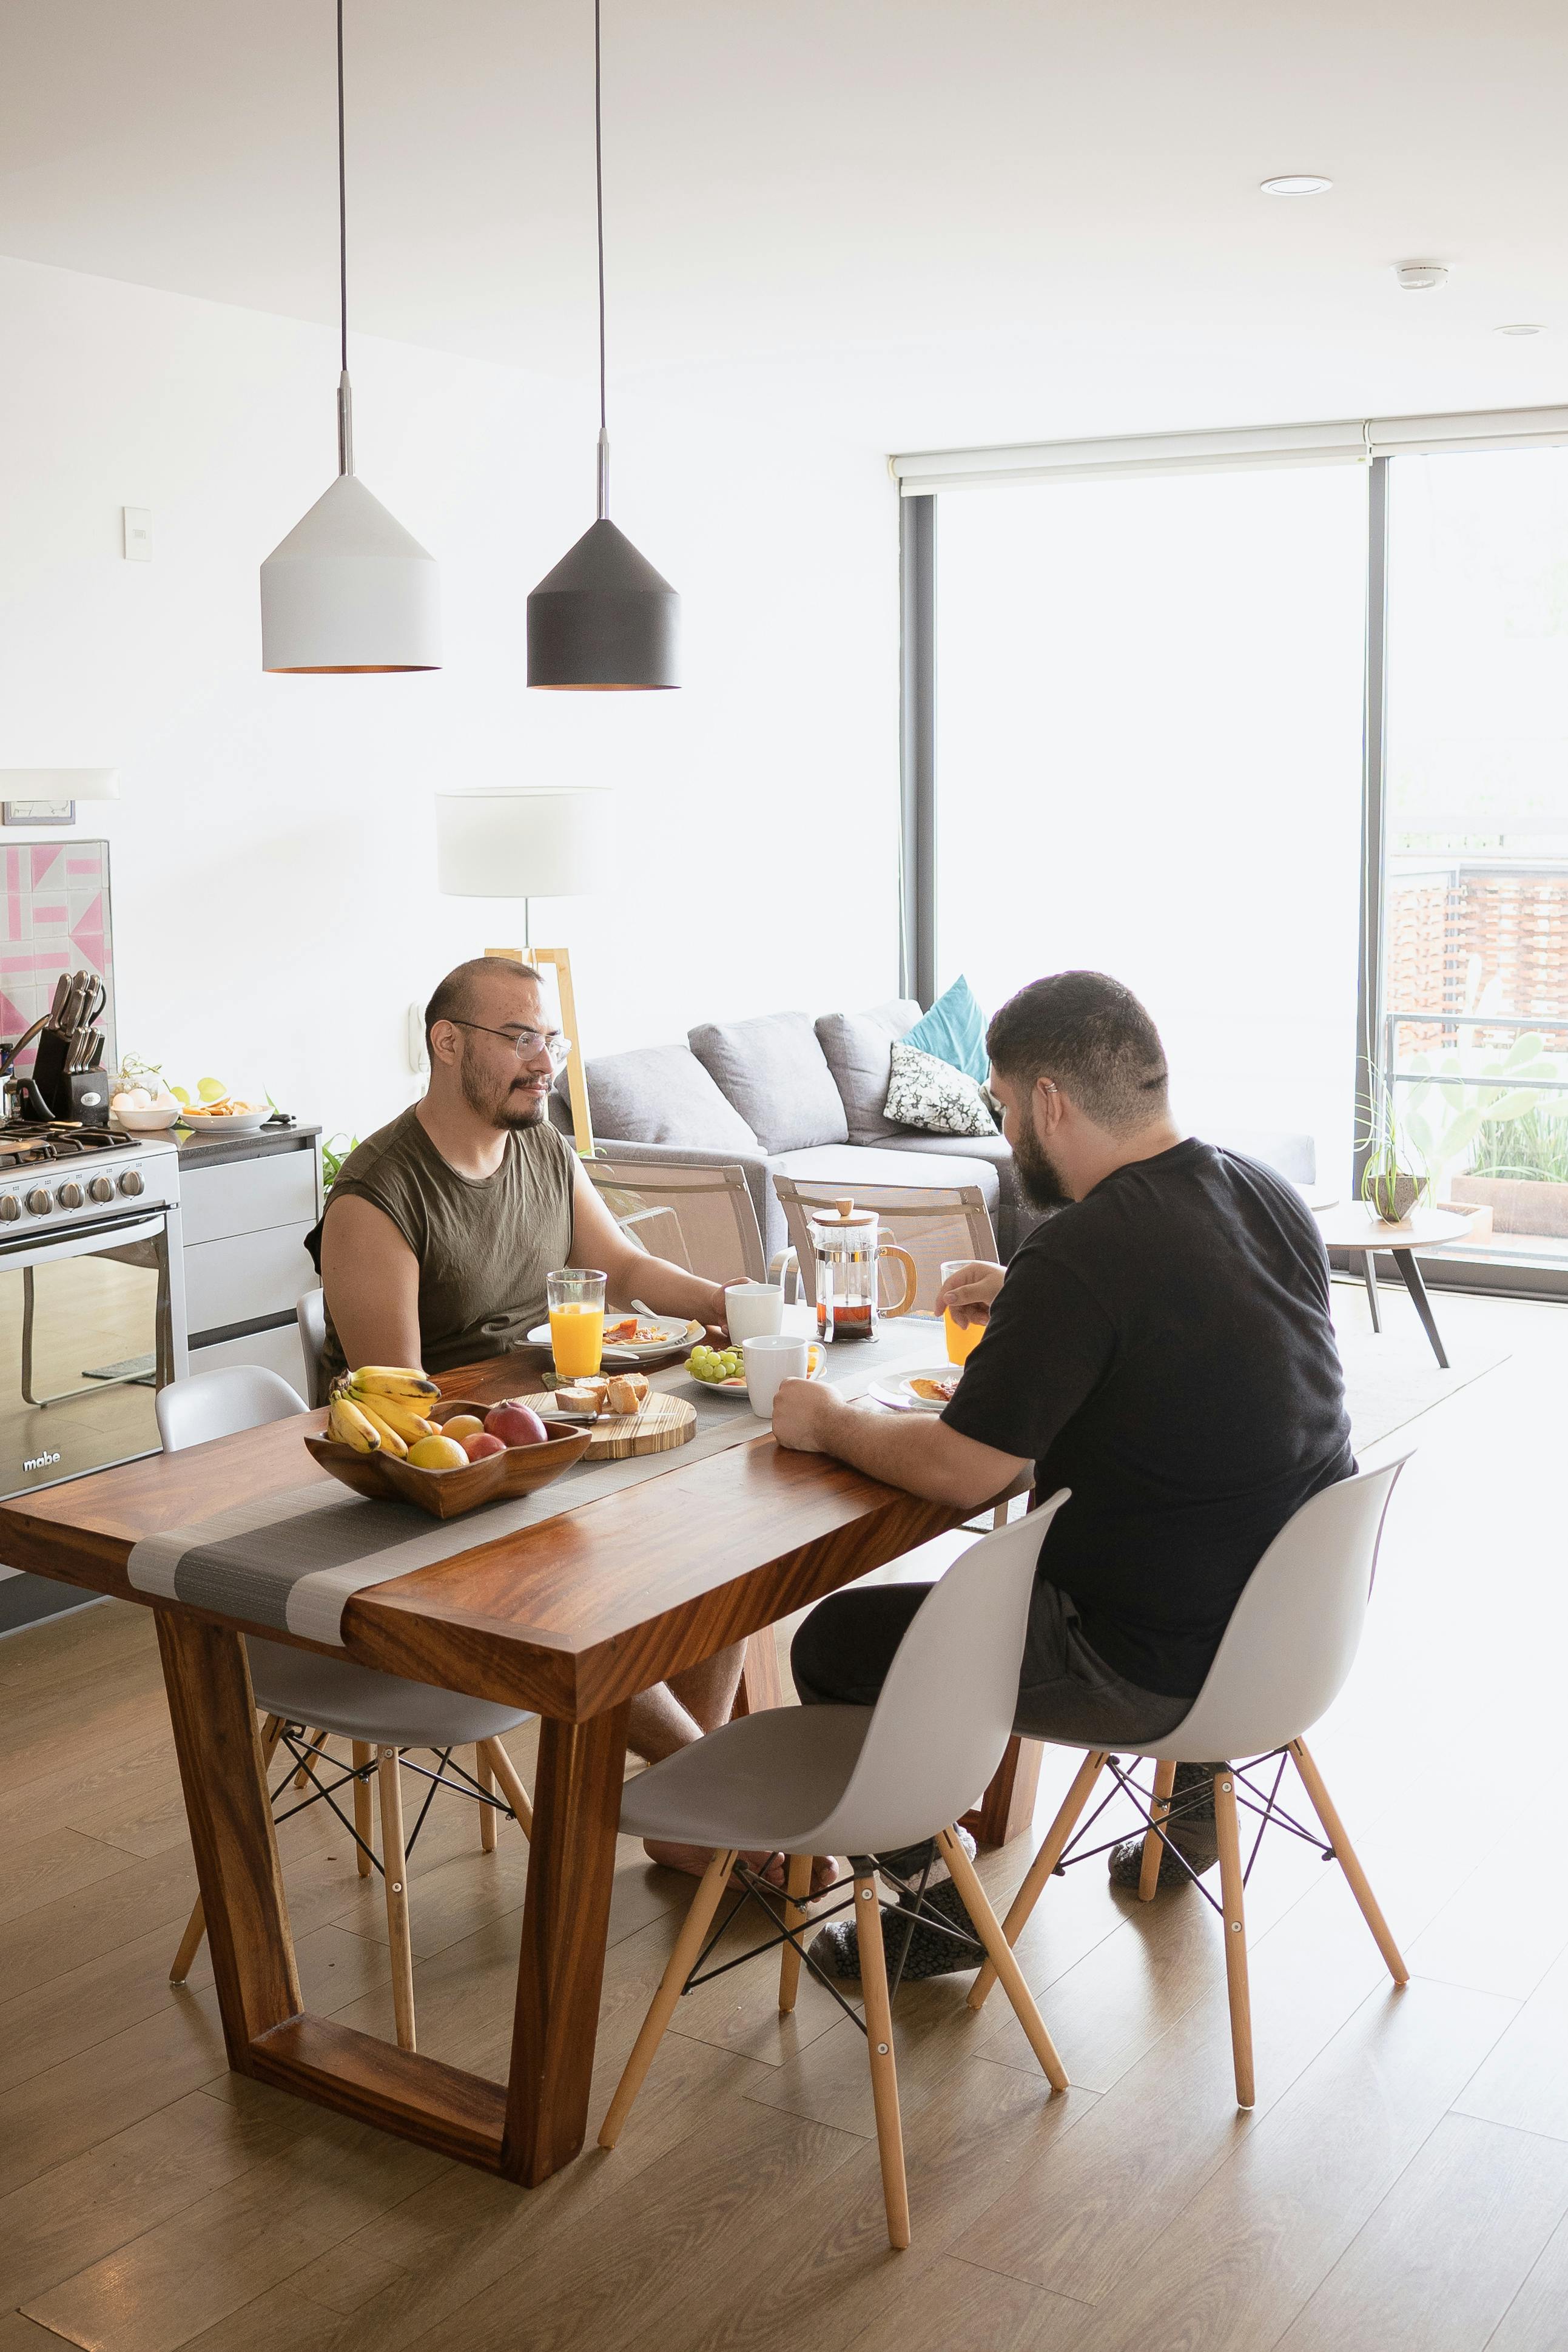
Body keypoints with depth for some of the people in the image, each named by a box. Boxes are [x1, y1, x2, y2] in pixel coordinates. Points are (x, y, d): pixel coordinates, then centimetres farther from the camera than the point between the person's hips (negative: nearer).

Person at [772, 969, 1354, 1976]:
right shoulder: (1272, 1194, 0)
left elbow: (961, 1472, -21)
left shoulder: (1078, 1259, -26)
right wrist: (1030, 1307, 13)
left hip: (1157, 1668, -8)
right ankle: (1196, 1797, 40)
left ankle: (942, 1909, 21)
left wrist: (827, 1423, -4)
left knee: (836, 1646, 6)